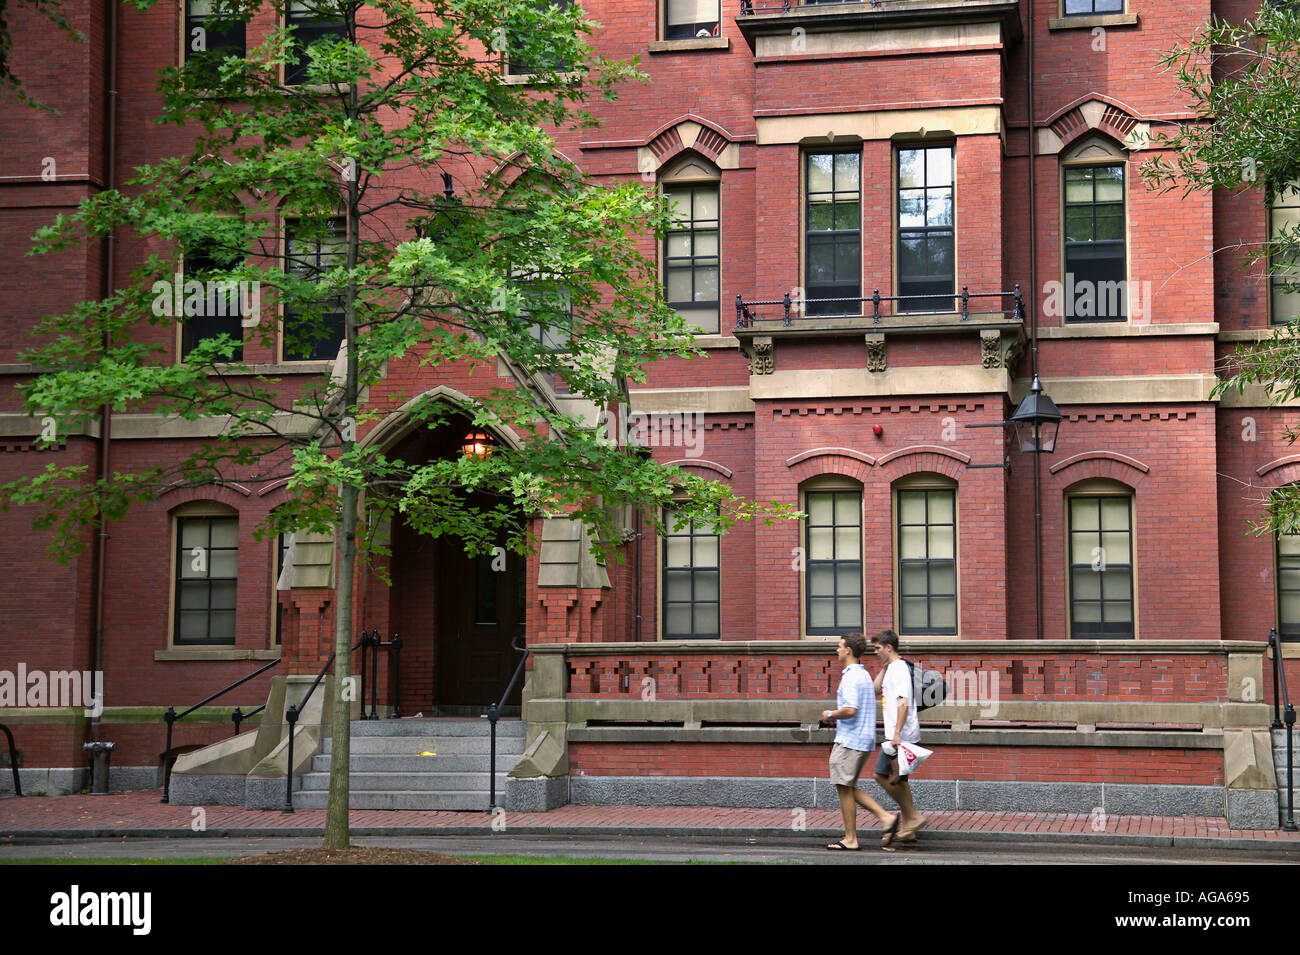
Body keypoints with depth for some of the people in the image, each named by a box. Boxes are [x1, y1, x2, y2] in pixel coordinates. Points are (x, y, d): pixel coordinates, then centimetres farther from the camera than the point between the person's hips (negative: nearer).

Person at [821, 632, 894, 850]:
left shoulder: (851, 677, -16)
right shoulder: (864, 675, 16)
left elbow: (850, 710, -27)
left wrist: (831, 715, -9)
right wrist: (836, 716, 18)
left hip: (849, 740, -10)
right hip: (864, 739, 10)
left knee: (844, 788, -2)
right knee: (848, 788, 15)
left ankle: (850, 839, 2)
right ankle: (884, 816, 6)